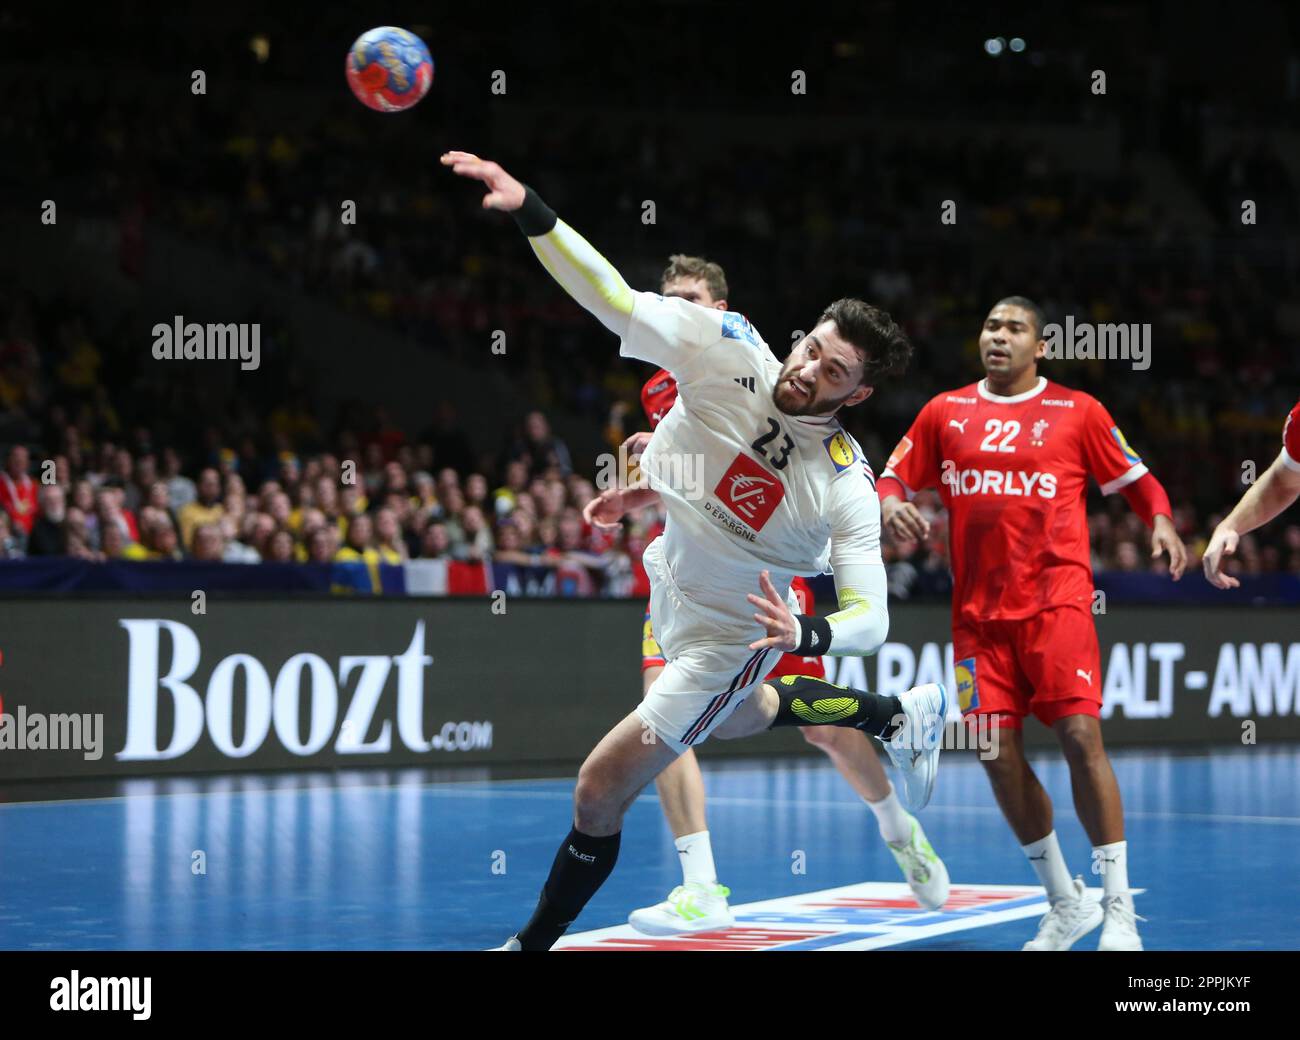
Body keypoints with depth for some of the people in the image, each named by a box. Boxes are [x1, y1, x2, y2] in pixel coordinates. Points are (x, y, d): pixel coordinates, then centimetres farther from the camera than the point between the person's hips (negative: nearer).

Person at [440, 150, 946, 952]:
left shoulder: (847, 487, -29)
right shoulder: (729, 350, -24)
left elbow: (870, 618, -25)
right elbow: (610, 296, -30)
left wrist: (808, 634, -47)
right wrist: (529, 210, -44)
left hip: (728, 636, -6)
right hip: (672, 581, 6)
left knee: (602, 789, -7)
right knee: (739, 714, 35)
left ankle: (536, 940, 16)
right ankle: (900, 716, 59)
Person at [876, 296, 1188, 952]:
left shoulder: (1077, 412, 4)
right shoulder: (944, 412, 11)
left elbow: (1135, 480, 9)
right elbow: (894, 477, 15)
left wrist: (1161, 522, -10)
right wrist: (891, 505, -8)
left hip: (1057, 599, -3)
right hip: (979, 610, 3)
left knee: (1081, 738, -14)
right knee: (998, 755, 0)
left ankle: (1119, 909, -6)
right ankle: (1065, 904, 17)